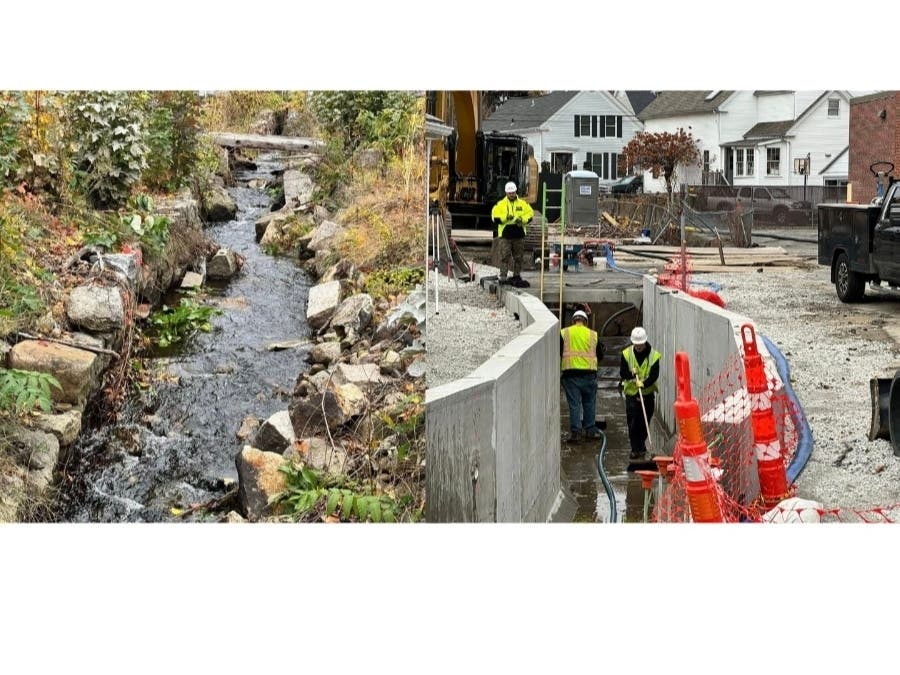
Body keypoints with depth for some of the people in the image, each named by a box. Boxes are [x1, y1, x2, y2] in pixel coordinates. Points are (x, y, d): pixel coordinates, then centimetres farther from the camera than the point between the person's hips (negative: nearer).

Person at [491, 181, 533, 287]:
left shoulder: (523, 204, 8)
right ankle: (503, 277, -5)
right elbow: (495, 217, -4)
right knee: (504, 257, -6)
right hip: (505, 234, -3)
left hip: (519, 234, 3)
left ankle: (516, 276, 21)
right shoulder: (501, 204, 2)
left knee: (518, 257, 10)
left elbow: (530, 214, 6)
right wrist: (505, 217, -19)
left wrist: (522, 220, -13)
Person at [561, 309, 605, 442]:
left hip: (570, 373, -1)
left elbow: (557, 352, 1)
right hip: (589, 373, 1)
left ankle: (575, 431, 0)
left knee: (574, 404, 2)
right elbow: (600, 355, 13)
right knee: (589, 403, 13)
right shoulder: (593, 334, 6)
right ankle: (590, 430, 17)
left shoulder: (564, 333, 2)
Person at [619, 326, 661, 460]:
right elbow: (622, 374, -3)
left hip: (648, 394, 0)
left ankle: (639, 446, 24)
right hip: (631, 394, 0)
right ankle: (636, 449, -1)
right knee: (632, 423, -7)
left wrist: (644, 383, -30)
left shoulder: (654, 355, -6)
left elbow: (654, 375, -13)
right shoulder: (626, 354, -2)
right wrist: (631, 374, -24)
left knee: (644, 423, 6)